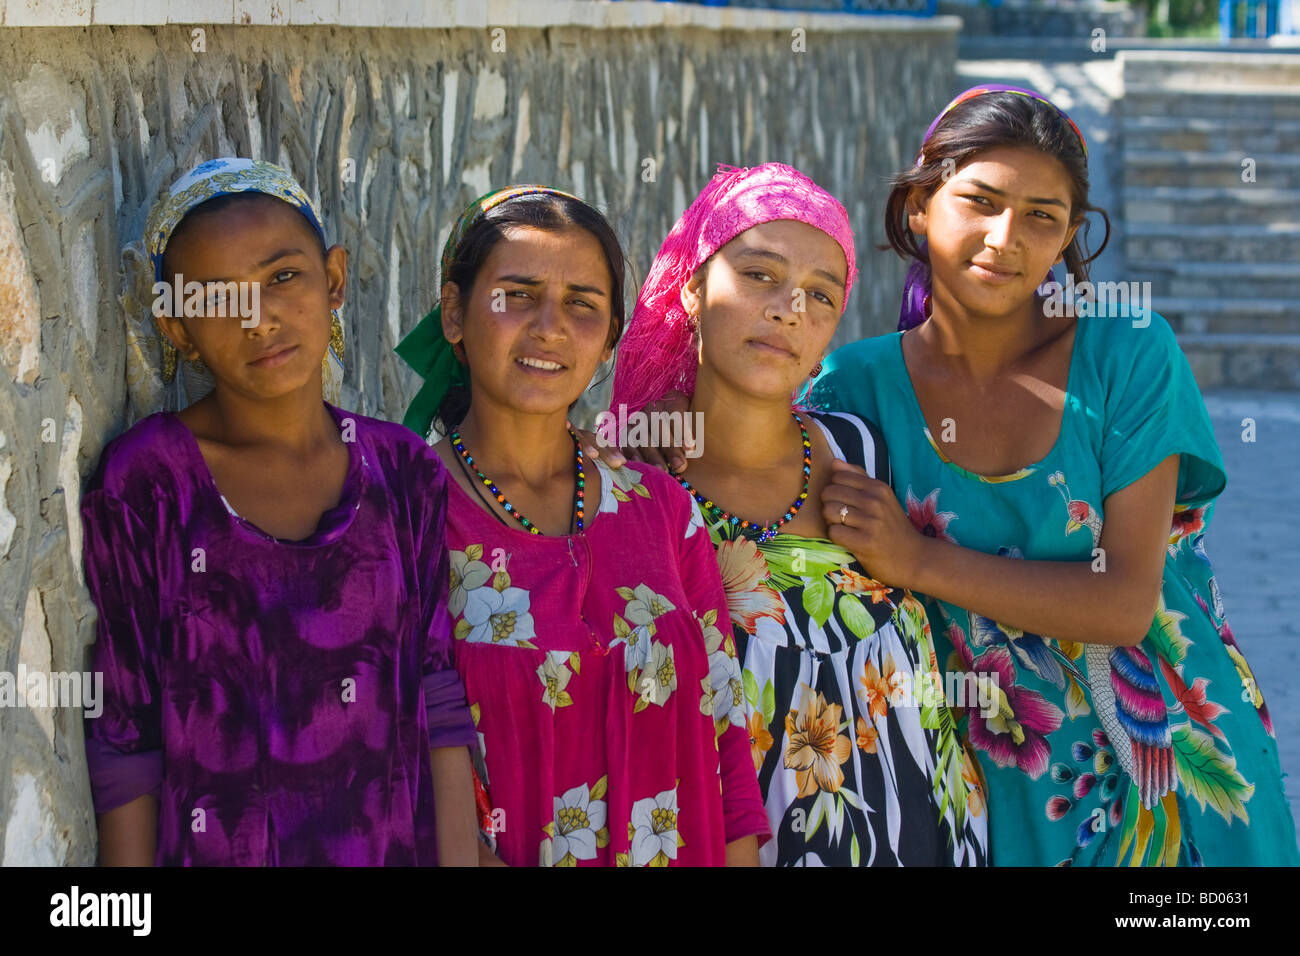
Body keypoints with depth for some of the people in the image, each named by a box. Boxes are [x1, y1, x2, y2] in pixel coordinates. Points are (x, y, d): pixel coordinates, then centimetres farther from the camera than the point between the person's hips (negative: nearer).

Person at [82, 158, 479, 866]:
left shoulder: (404, 473, -2)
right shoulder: (143, 484, -11)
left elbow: (440, 700, -2)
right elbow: (124, 735, -8)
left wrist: (461, 857, -7)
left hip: (399, 843, 3)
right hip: (214, 846, -3)